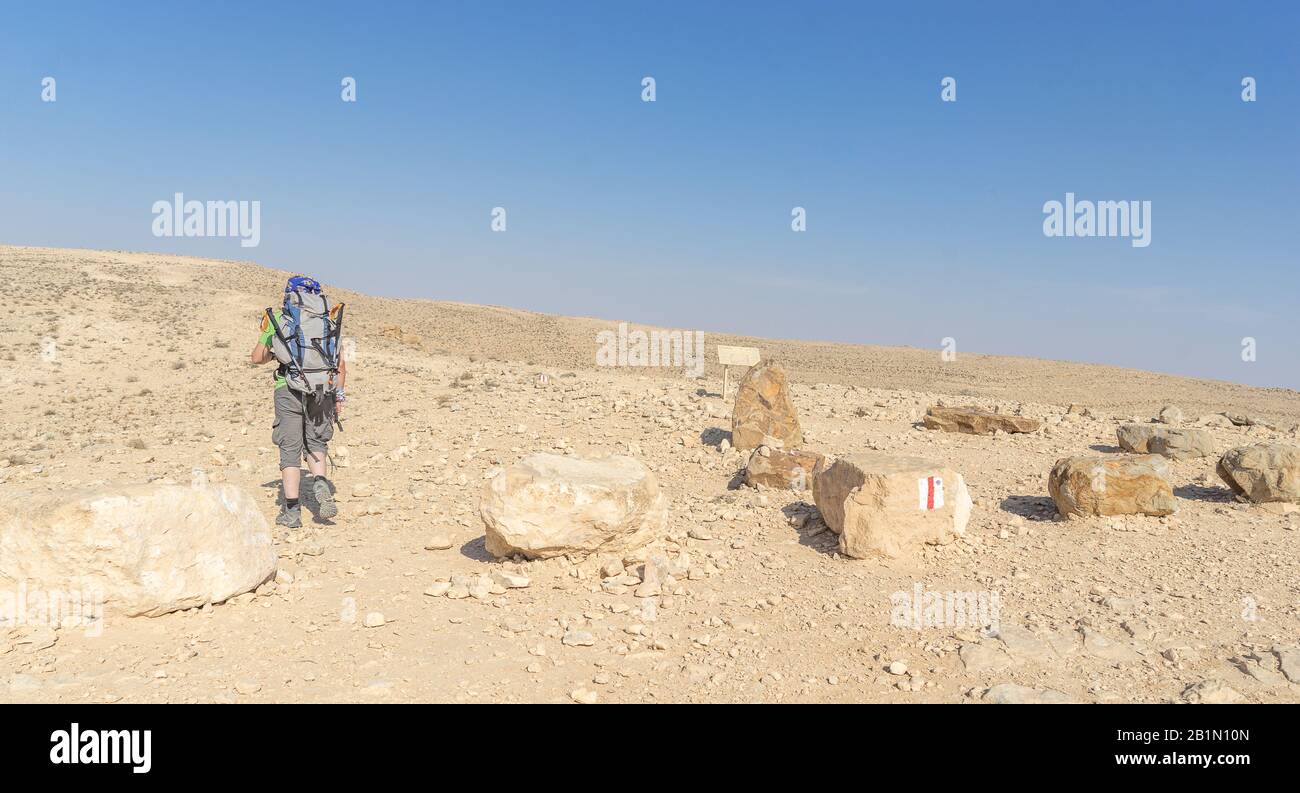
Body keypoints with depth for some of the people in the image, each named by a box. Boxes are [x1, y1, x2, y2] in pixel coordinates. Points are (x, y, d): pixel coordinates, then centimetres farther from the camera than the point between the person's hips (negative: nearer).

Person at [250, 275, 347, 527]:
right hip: (322, 390, 2)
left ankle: (291, 511, 5)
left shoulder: (276, 319, 9)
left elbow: (257, 358, 13)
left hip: (289, 388, -2)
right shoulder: (327, 319, 13)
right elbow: (340, 363, 10)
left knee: (290, 450, 5)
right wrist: (339, 394, 15)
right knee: (316, 443, 19)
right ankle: (321, 486, -7)